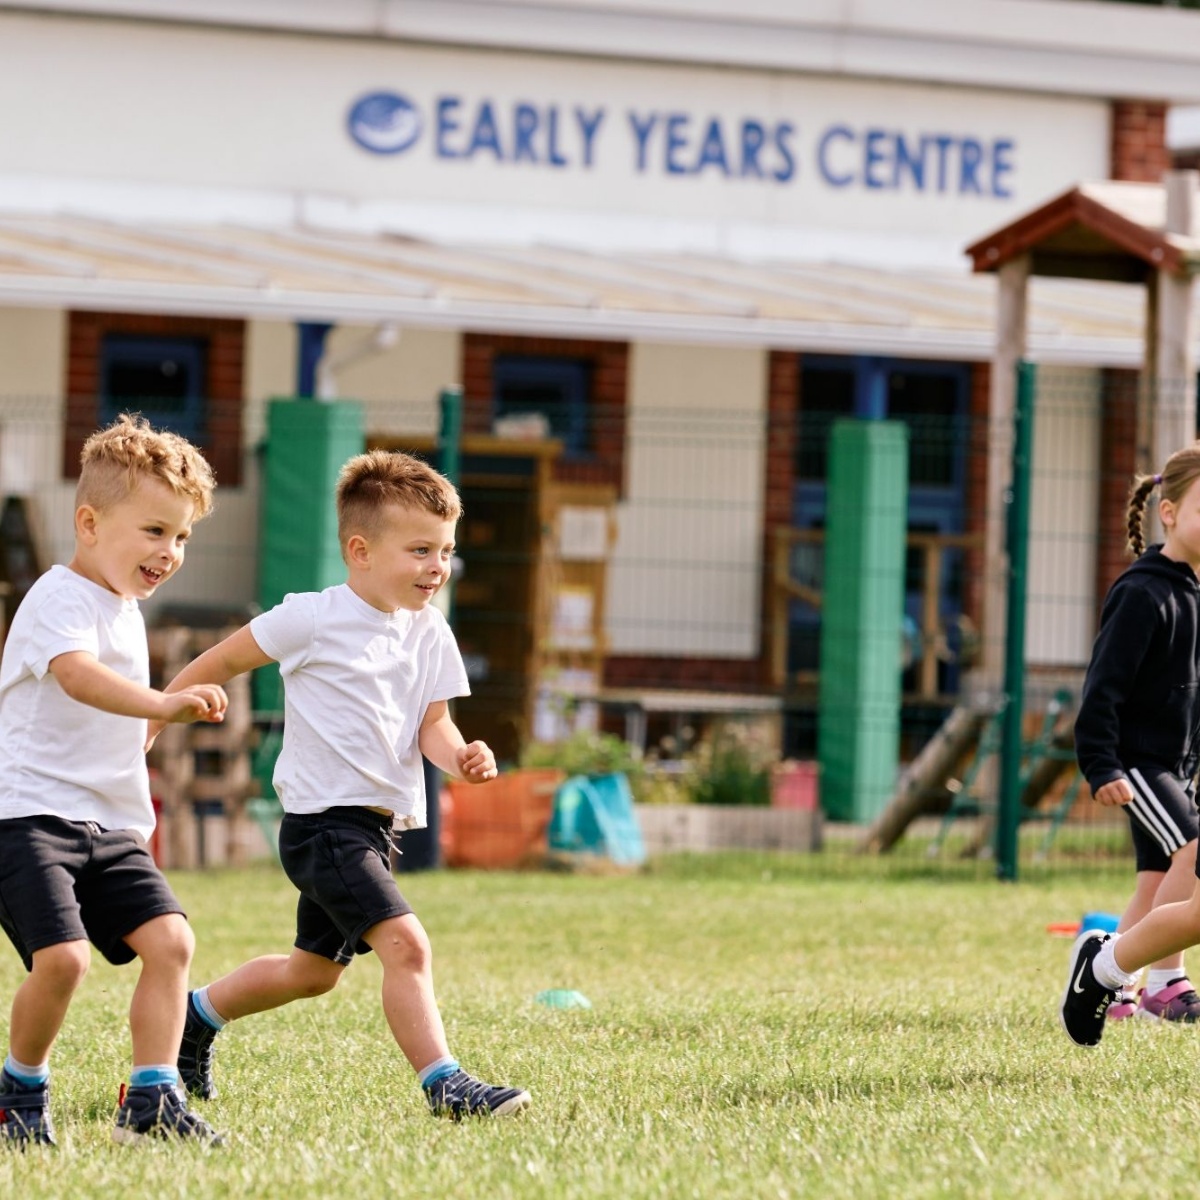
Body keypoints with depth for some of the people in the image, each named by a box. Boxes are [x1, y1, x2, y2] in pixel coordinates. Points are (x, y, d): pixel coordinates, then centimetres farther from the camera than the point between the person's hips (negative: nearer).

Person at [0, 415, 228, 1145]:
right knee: (62, 957, -20)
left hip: (108, 825, 9)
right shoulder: (61, 600, -13)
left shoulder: (125, 610, 17)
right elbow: (79, 676, -35)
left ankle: (152, 1098, -3)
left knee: (169, 939, -8)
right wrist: (165, 706, -51)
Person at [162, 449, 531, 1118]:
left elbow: (433, 725, 6)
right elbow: (224, 662, 0)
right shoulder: (314, 619, -11)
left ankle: (199, 1015, 43)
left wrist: (461, 756, -17)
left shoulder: (431, 635, 7)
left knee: (315, 971, 22)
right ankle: (444, 1083, -24)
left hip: (377, 828, 8)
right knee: (406, 945, -23)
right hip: (324, 820, -8)